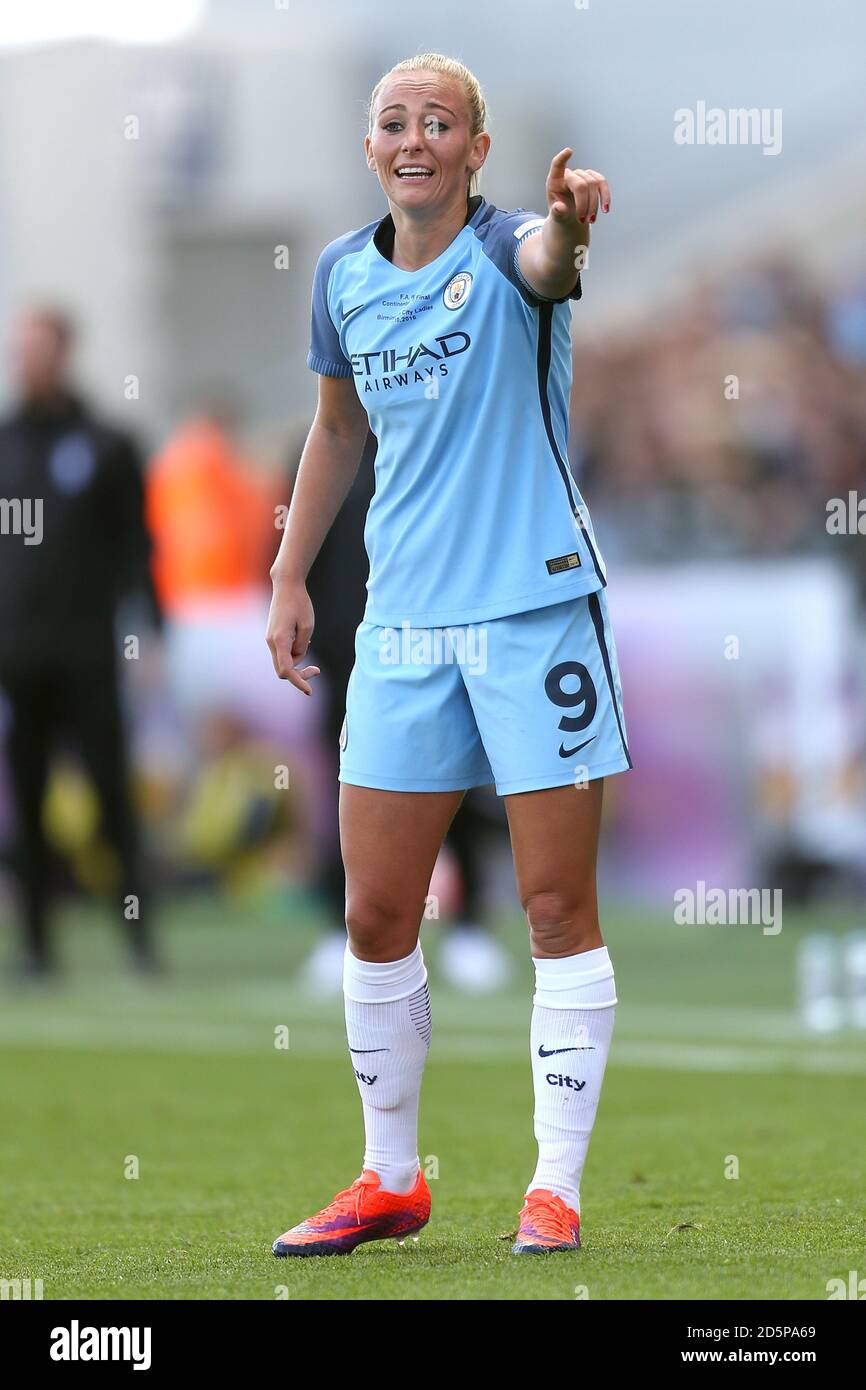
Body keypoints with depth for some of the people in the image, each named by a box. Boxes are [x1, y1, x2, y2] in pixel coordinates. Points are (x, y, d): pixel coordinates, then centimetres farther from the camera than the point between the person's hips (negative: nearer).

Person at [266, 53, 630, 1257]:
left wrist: (570, 220, -58)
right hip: (404, 627, 5)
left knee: (559, 907, -2)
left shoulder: (504, 250, -10)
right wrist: (290, 578, 17)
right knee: (377, 916, 6)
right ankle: (391, 1181, 20)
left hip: (535, 612, -5)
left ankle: (556, 1189, 5)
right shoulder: (344, 276, 6)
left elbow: (547, 261, -35)